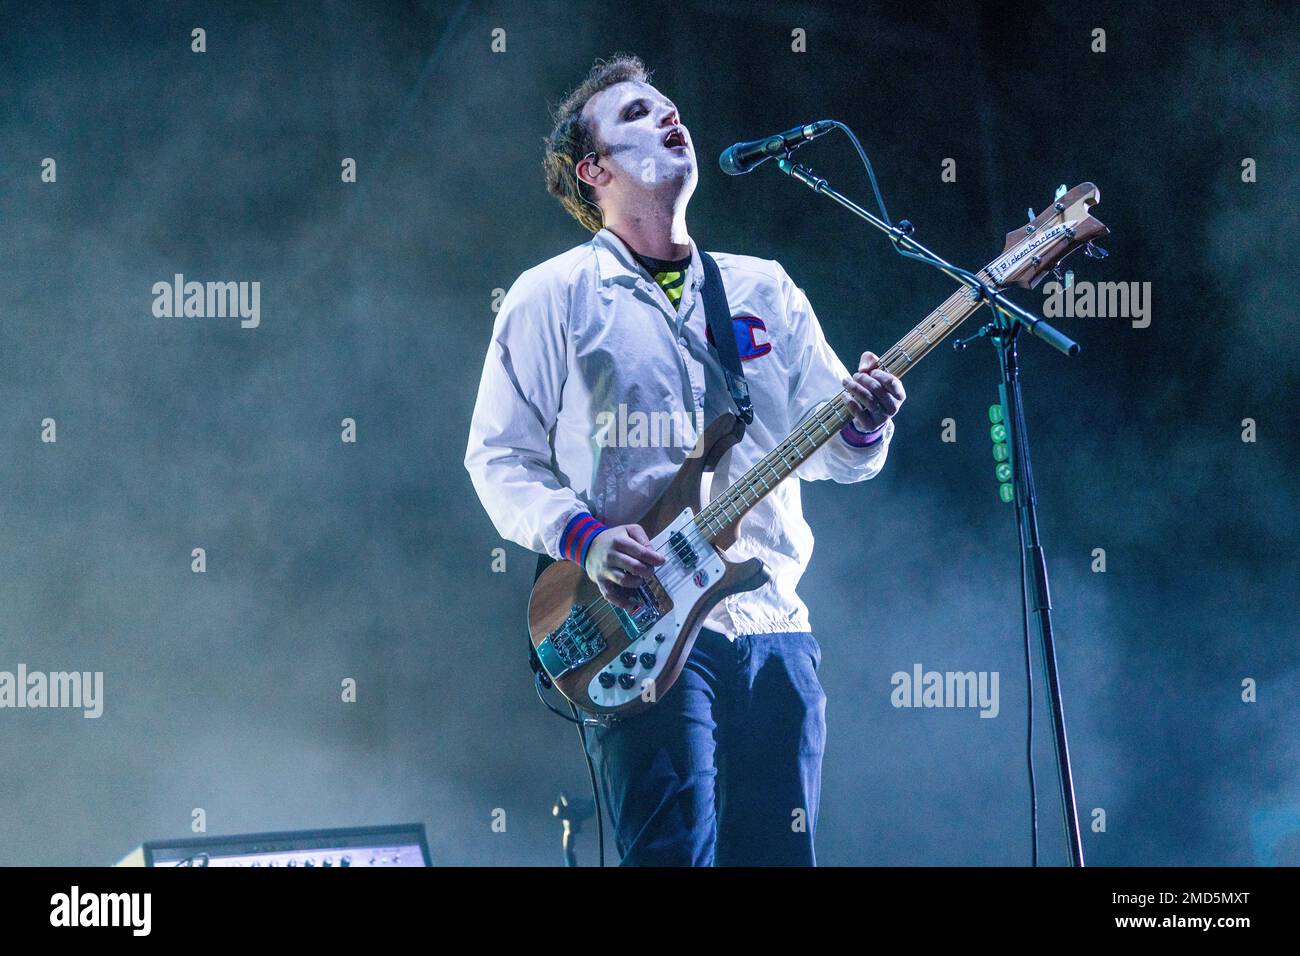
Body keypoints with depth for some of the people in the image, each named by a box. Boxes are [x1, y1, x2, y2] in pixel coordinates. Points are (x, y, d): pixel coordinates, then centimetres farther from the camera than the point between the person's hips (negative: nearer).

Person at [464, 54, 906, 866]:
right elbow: (500, 457, 2)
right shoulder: (554, 296, 5)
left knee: (779, 855, 3)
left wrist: (863, 427, -10)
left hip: (774, 625, 5)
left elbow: (830, 450, 14)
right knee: (673, 853, -15)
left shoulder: (765, 290, 17)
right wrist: (583, 538, -15)